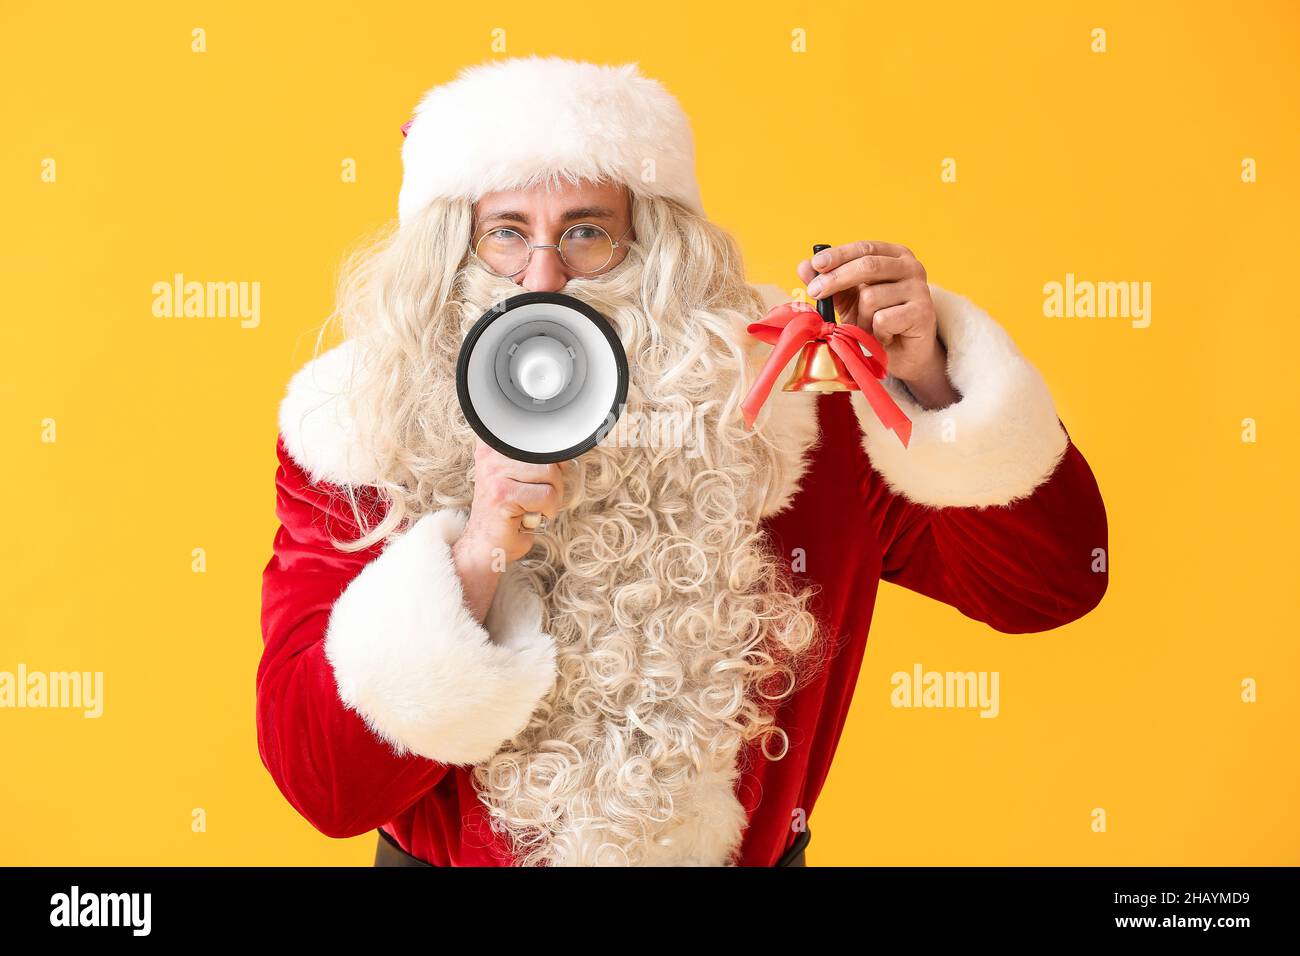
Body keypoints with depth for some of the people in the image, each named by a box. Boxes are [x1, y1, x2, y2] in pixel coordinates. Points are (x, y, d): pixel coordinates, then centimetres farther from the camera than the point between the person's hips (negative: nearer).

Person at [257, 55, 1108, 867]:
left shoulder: (770, 411, -7)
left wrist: (927, 382, -17)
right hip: (455, 857, 0)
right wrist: (475, 557, -24)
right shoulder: (353, 441, -7)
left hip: (743, 852, 1)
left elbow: (1052, 583, -4)